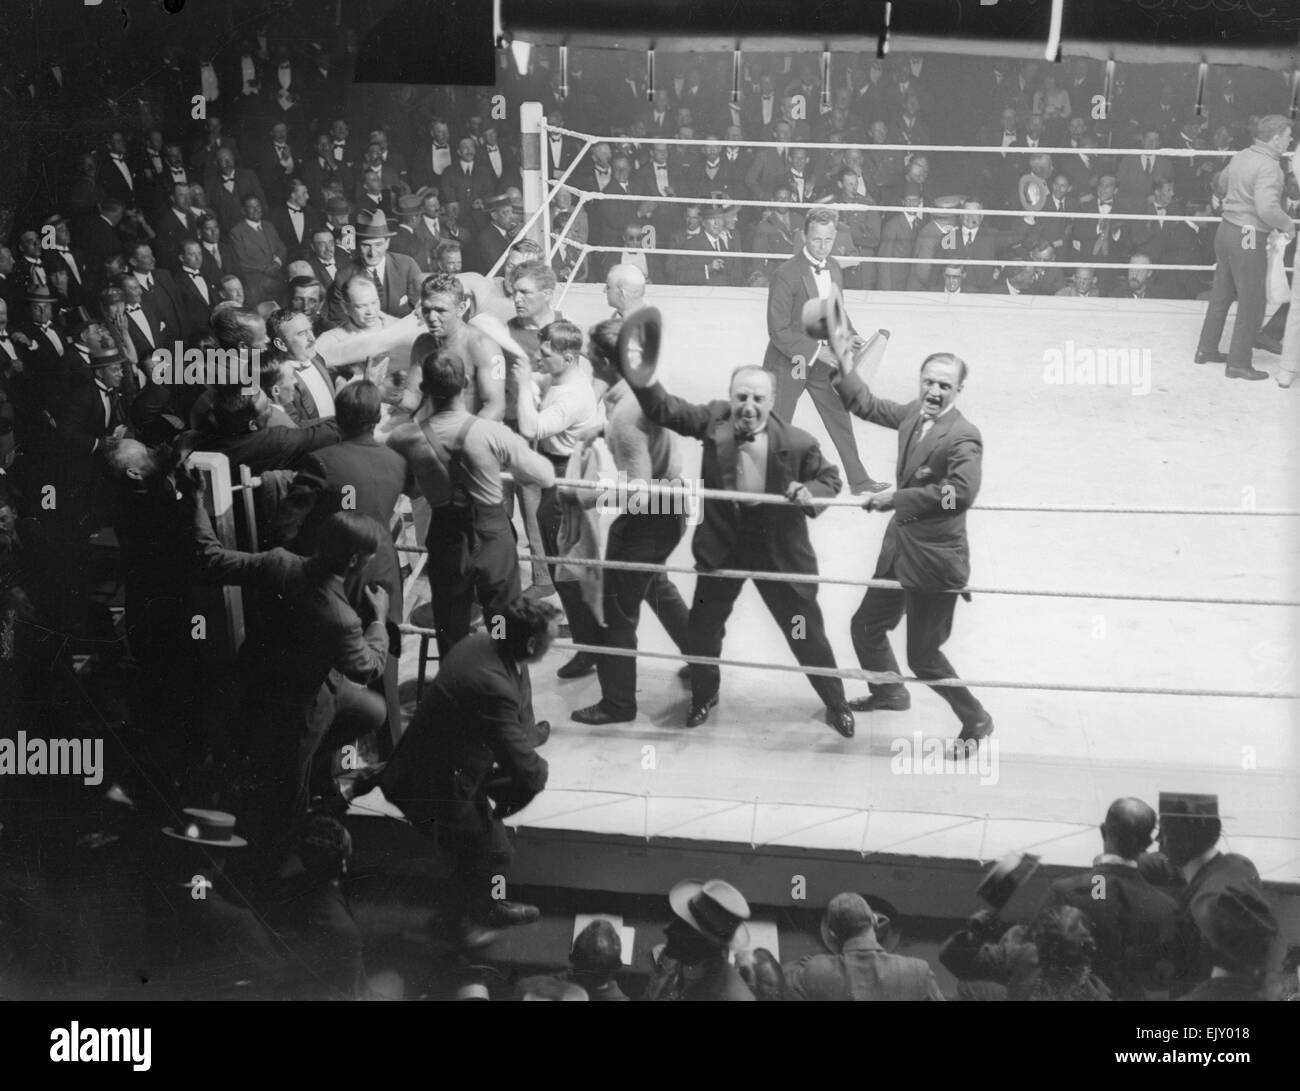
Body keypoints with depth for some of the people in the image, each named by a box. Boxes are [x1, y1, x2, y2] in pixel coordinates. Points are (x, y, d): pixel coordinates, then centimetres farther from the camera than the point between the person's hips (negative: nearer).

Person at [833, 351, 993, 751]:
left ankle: (976, 721, 25)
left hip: (934, 559, -8)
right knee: (866, 626, 23)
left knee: (923, 657, 2)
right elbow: (868, 406, 18)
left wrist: (896, 498, -30)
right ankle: (889, 692, 50)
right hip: (900, 547, 8)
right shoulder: (914, 413, 2)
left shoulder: (963, 437, -22)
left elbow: (962, 491, -37)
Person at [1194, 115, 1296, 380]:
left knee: (1221, 295, 20)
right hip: (1249, 238, -9)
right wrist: (1288, 226, -14)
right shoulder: (1268, 166, -21)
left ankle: (1206, 350, 29)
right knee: (1252, 303, 3)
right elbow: (1267, 208, -32)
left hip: (1227, 229, 9)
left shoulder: (1240, 157, 5)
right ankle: (1238, 363, 8)